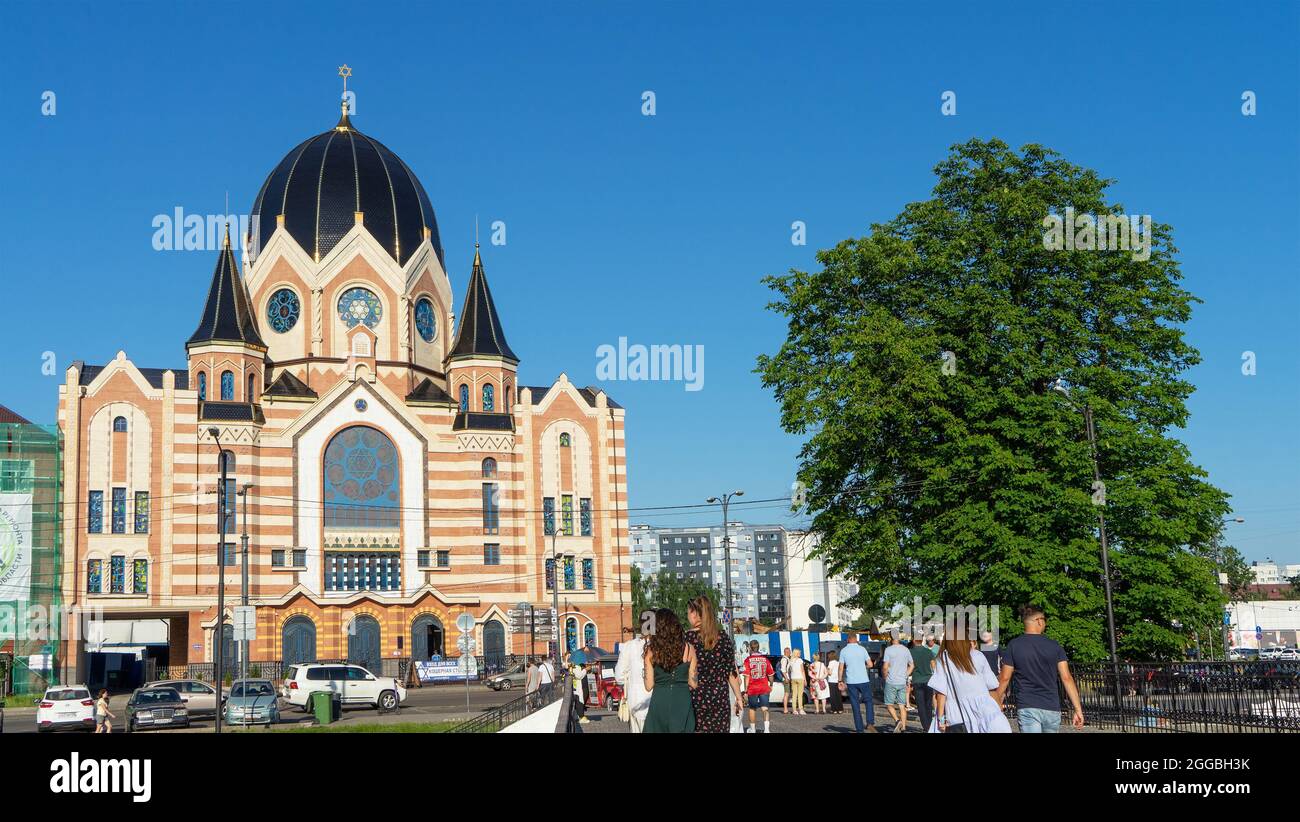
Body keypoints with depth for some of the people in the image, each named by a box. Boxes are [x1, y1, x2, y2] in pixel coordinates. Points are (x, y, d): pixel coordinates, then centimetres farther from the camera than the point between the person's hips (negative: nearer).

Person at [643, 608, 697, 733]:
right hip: (682, 702, 1)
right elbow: (693, 684, 2)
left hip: (659, 701, -1)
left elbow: (649, 686, -2)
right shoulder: (688, 648, -3)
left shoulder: (651, 650, -4)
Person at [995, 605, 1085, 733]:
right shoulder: (1054, 646, 3)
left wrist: (997, 705, 12)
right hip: (1052, 708, 2)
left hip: (1027, 708, -2)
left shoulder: (1013, 646, 0)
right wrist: (1078, 710, -1)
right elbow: (1066, 678, -2)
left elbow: (1005, 678, 1)